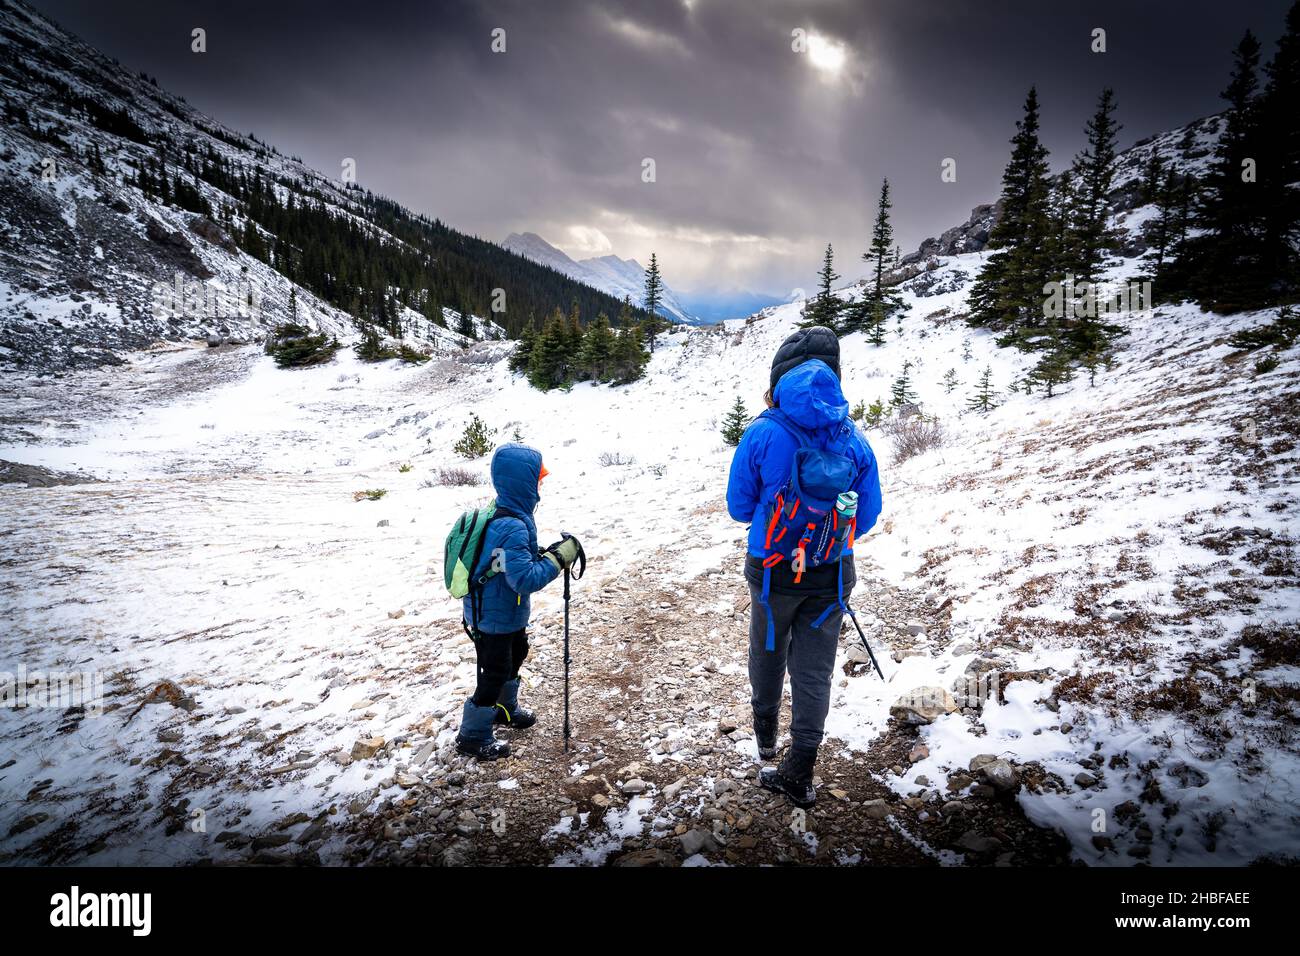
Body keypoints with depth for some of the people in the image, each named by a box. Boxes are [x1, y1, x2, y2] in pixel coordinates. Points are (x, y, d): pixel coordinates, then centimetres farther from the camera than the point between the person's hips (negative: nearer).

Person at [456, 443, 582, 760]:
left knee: (516, 654, 28)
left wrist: (548, 553, -2)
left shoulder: (502, 513, -1)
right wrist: (559, 558, -27)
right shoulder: (513, 527, -33)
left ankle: (506, 709, 50)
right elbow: (525, 579, -34)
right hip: (493, 617, -10)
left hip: (507, 612, 10)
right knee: (495, 672, 6)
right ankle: (473, 736, 26)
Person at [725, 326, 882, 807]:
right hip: (832, 574, 2)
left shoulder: (763, 432, -15)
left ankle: (765, 732, 44)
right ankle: (799, 773, 19)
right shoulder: (855, 440, -6)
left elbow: (739, 507, -5)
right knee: (814, 669, 12)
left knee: (767, 652, 22)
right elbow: (866, 517, 3)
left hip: (773, 569, -1)